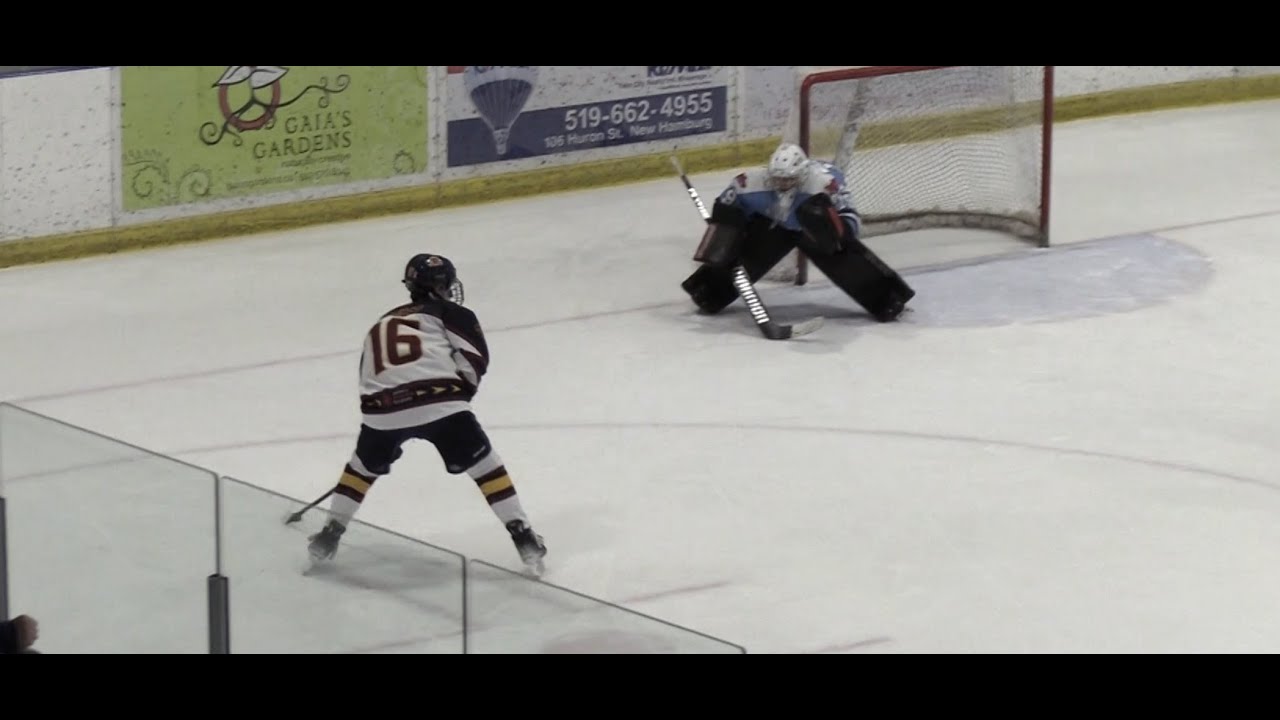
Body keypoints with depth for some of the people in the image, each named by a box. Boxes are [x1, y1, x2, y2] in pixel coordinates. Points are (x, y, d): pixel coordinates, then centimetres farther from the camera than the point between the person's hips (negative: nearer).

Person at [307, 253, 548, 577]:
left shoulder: (381, 325, 34)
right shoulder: (449, 313, 17)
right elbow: (475, 357, 3)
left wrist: (391, 423, 47)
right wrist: (460, 395, 20)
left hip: (384, 406, 4)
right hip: (438, 401, -4)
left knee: (365, 465, 30)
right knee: (485, 465, 8)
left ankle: (329, 535, 28)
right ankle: (523, 537, 3)